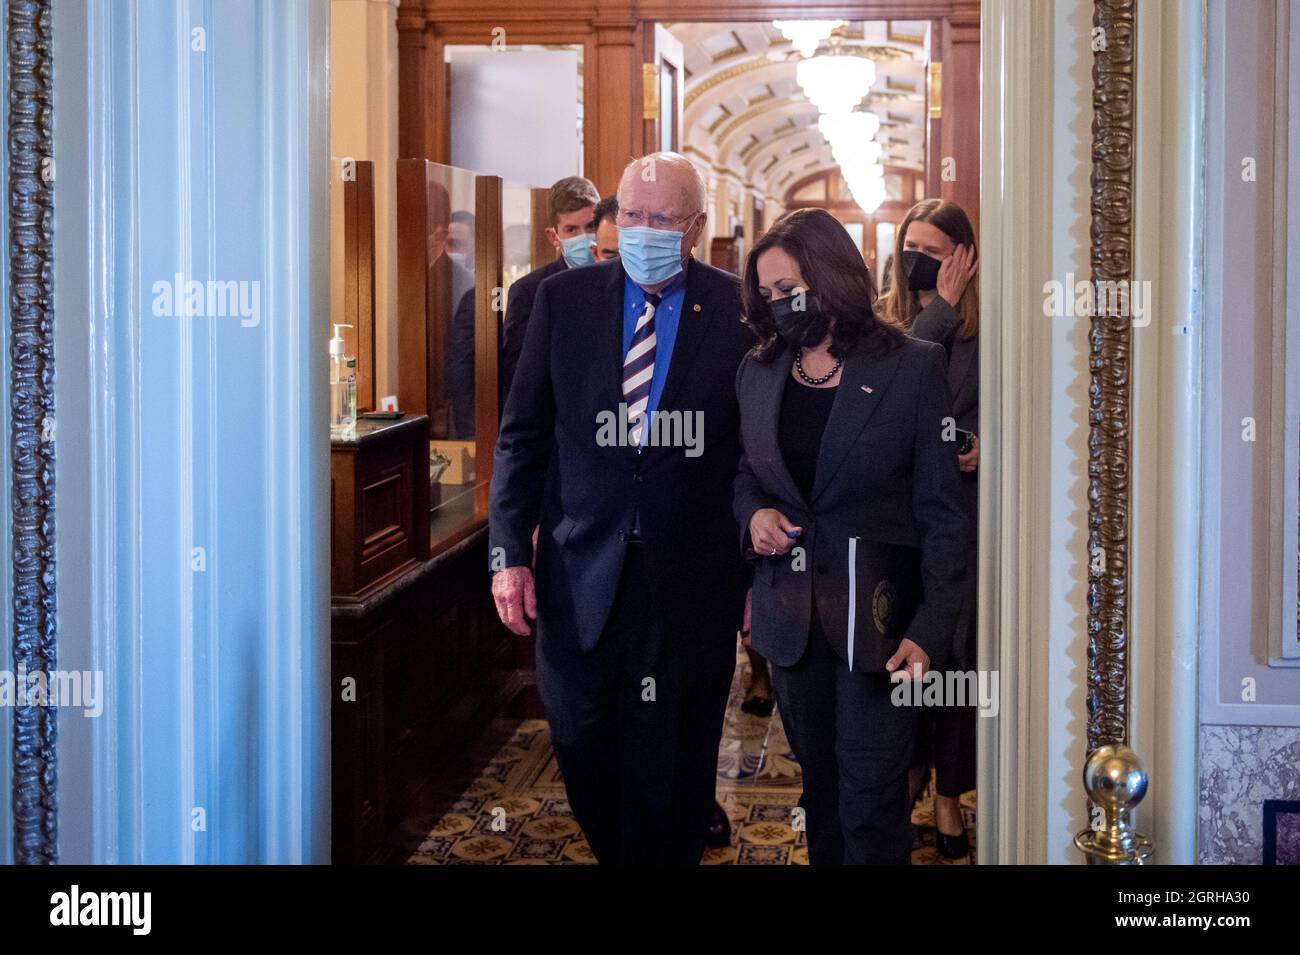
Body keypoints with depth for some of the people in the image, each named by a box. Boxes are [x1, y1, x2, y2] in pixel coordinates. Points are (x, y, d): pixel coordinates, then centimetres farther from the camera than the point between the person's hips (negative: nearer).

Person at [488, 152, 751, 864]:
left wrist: (760, 572, 1)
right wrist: (508, 551, -1)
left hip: (692, 581, -2)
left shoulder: (740, 311, -3)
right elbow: (522, 435, 5)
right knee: (581, 745, 8)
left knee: (672, 763, 7)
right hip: (582, 574, 2)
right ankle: (617, 852, 32)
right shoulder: (563, 299, 3)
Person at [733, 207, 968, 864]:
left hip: (876, 614, -4)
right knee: (820, 790, 13)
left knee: (871, 808, -4)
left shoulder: (913, 368, -7)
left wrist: (930, 631, -15)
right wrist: (753, 514, -5)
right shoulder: (757, 371, 7)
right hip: (790, 611, 5)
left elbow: (940, 511, -8)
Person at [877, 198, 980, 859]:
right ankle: (904, 774, 24)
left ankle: (948, 795, 14)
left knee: (953, 648, 3)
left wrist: (985, 445, -12)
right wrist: (941, 309, -13)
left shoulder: (983, 327, 0)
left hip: (961, 507, -1)